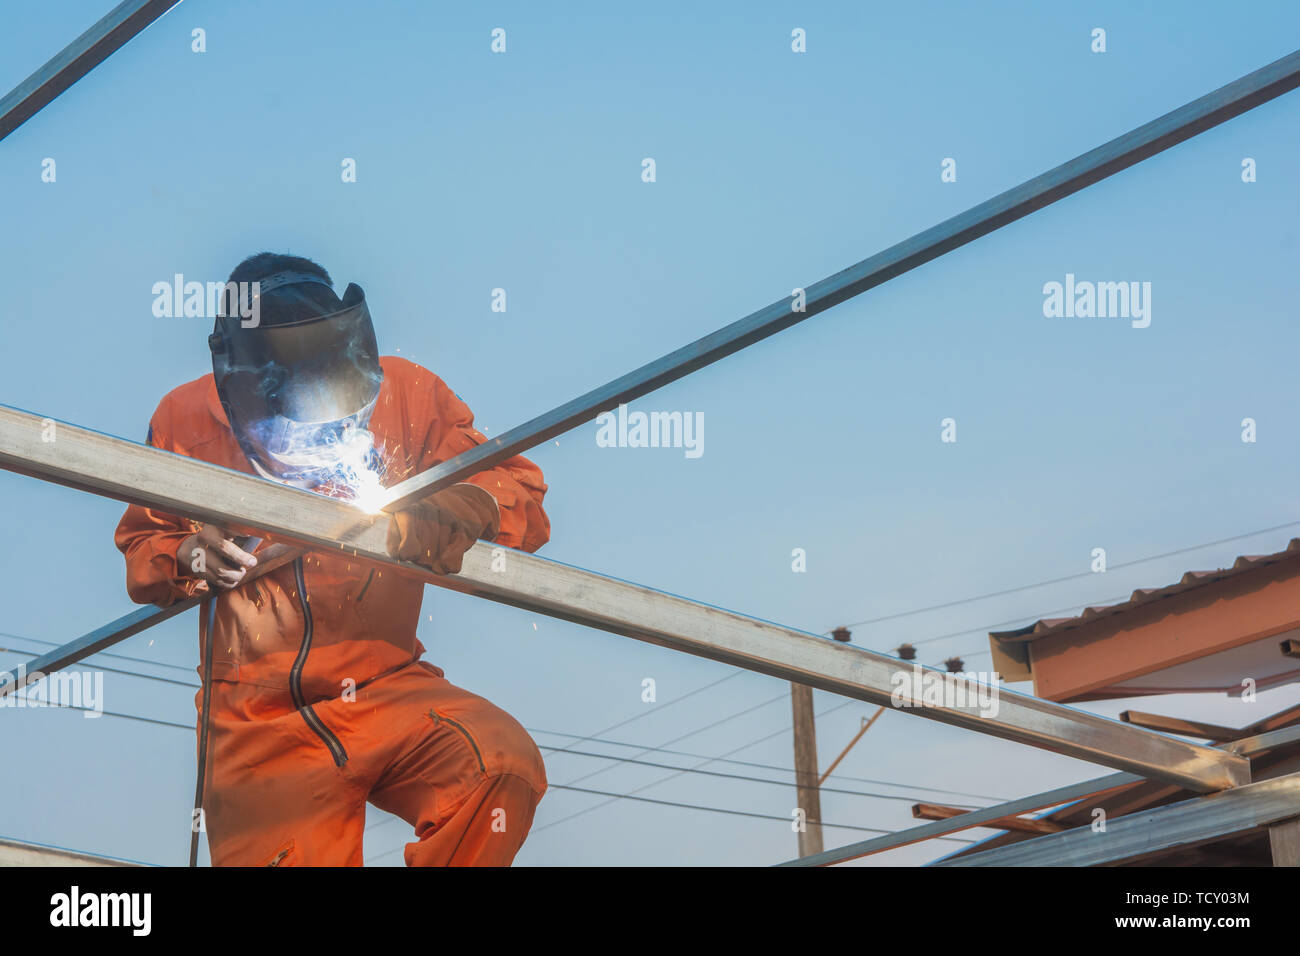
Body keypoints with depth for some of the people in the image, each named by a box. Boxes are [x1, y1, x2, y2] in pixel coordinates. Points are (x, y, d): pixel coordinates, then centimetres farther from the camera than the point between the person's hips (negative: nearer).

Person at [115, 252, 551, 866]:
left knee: (503, 766, -30)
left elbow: (522, 497, 0)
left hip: (391, 688, 0)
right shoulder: (187, 418, 3)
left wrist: (451, 514, -23)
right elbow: (140, 552, 16)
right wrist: (188, 556, -8)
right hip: (258, 722, 0)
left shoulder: (406, 393, 0)